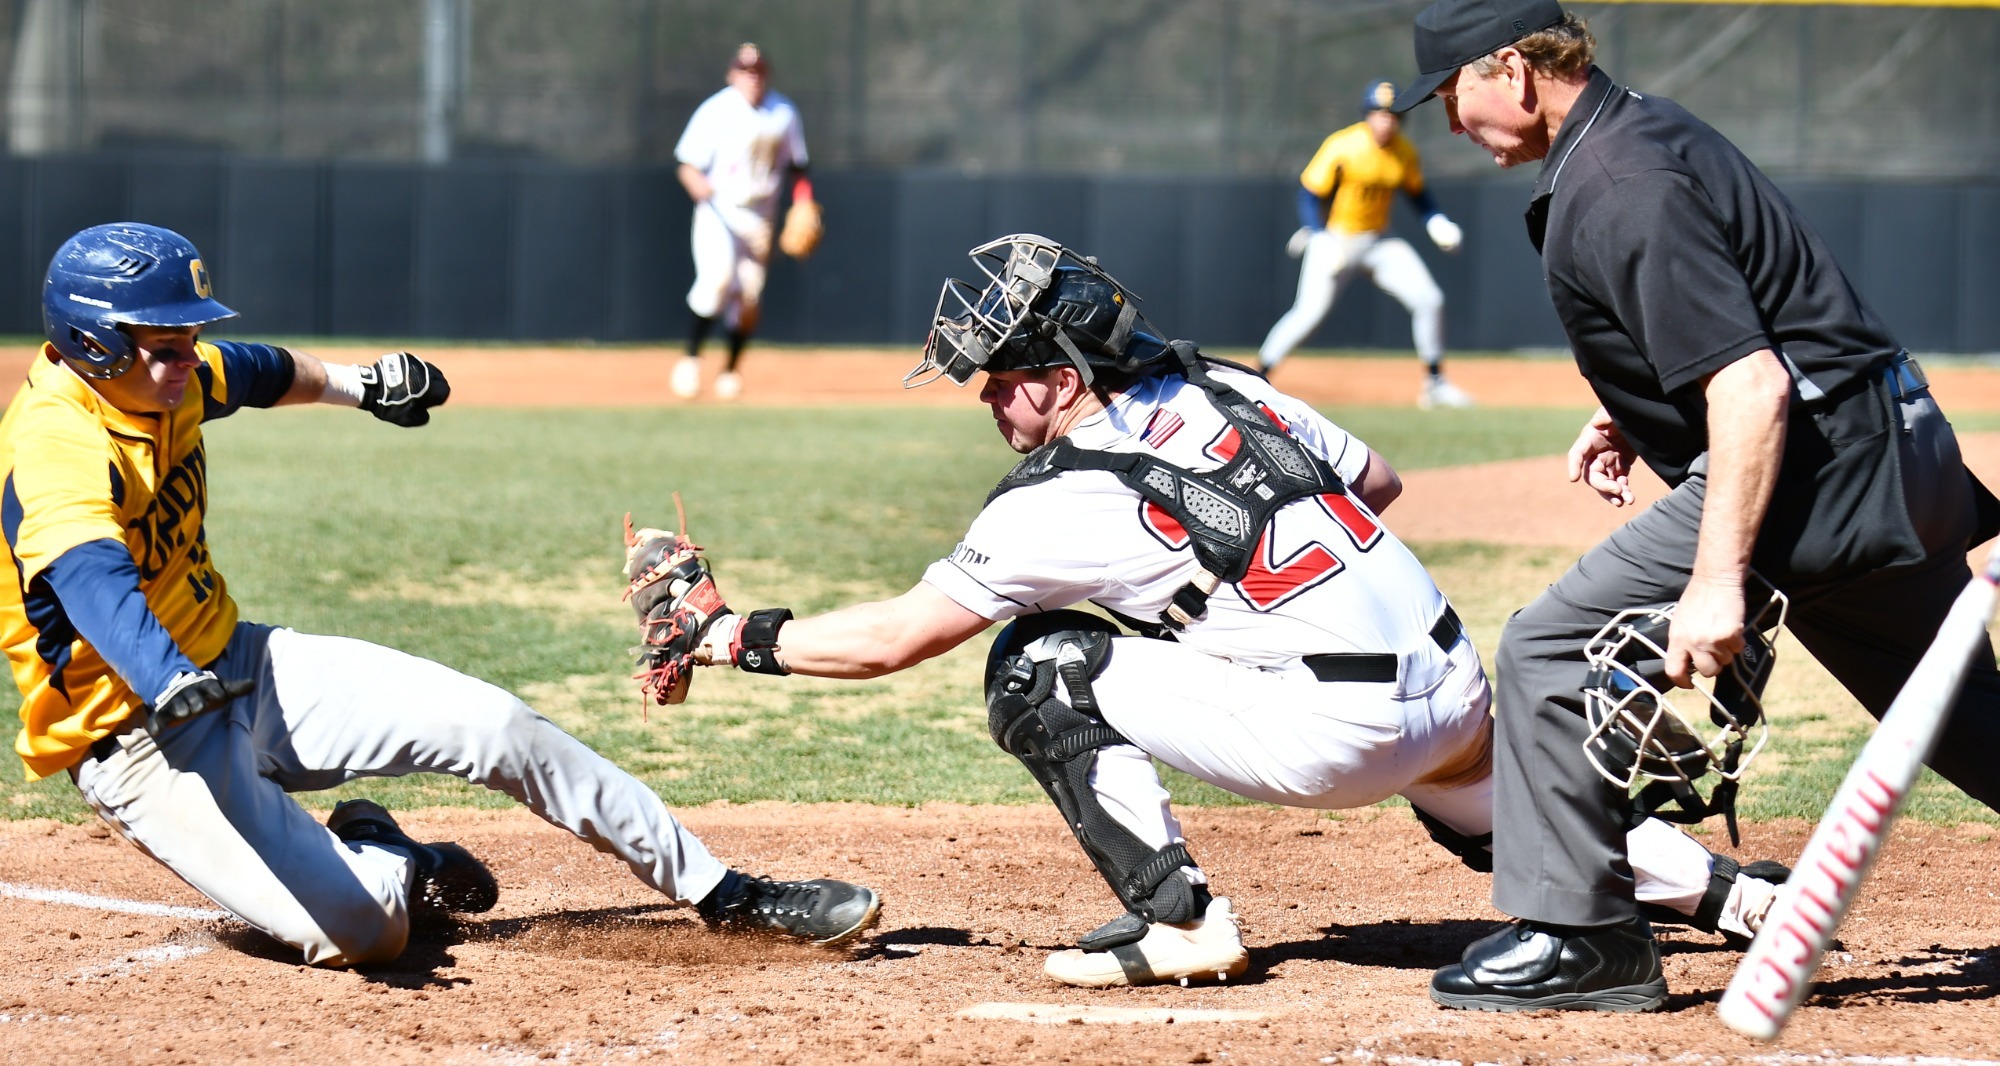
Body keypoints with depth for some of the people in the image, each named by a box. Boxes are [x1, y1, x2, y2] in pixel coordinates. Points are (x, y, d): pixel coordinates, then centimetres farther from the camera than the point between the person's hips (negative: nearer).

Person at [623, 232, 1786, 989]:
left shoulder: (1063, 503, -7)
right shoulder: (1224, 387, 11)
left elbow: (892, 639, 0)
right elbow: (1378, 481, 22)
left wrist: (727, 635, 10)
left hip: (1335, 735, -8)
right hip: (1458, 690, 8)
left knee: (1037, 668, 0)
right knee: (1494, 809, 37)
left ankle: (1177, 918, -2)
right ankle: (1722, 886, 20)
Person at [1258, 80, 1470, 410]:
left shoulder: (1405, 152, -2)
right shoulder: (1342, 147, -17)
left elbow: (1417, 193, 14)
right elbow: (1310, 194, -13)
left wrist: (1437, 222, -4)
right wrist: (1319, 238, -24)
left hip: (1379, 243, 5)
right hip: (1335, 241, -5)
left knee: (1429, 300, -4)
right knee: (1310, 311, -18)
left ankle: (1434, 383, 10)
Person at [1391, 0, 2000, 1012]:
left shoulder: (1614, 193, -19)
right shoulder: (1645, 129, 13)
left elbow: (1751, 384, -27)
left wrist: (1718, 579, -29)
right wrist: (1632, 413, 23)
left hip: (1815, 462, -11)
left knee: (1551, 650, -6)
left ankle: (1579, 937, -2)